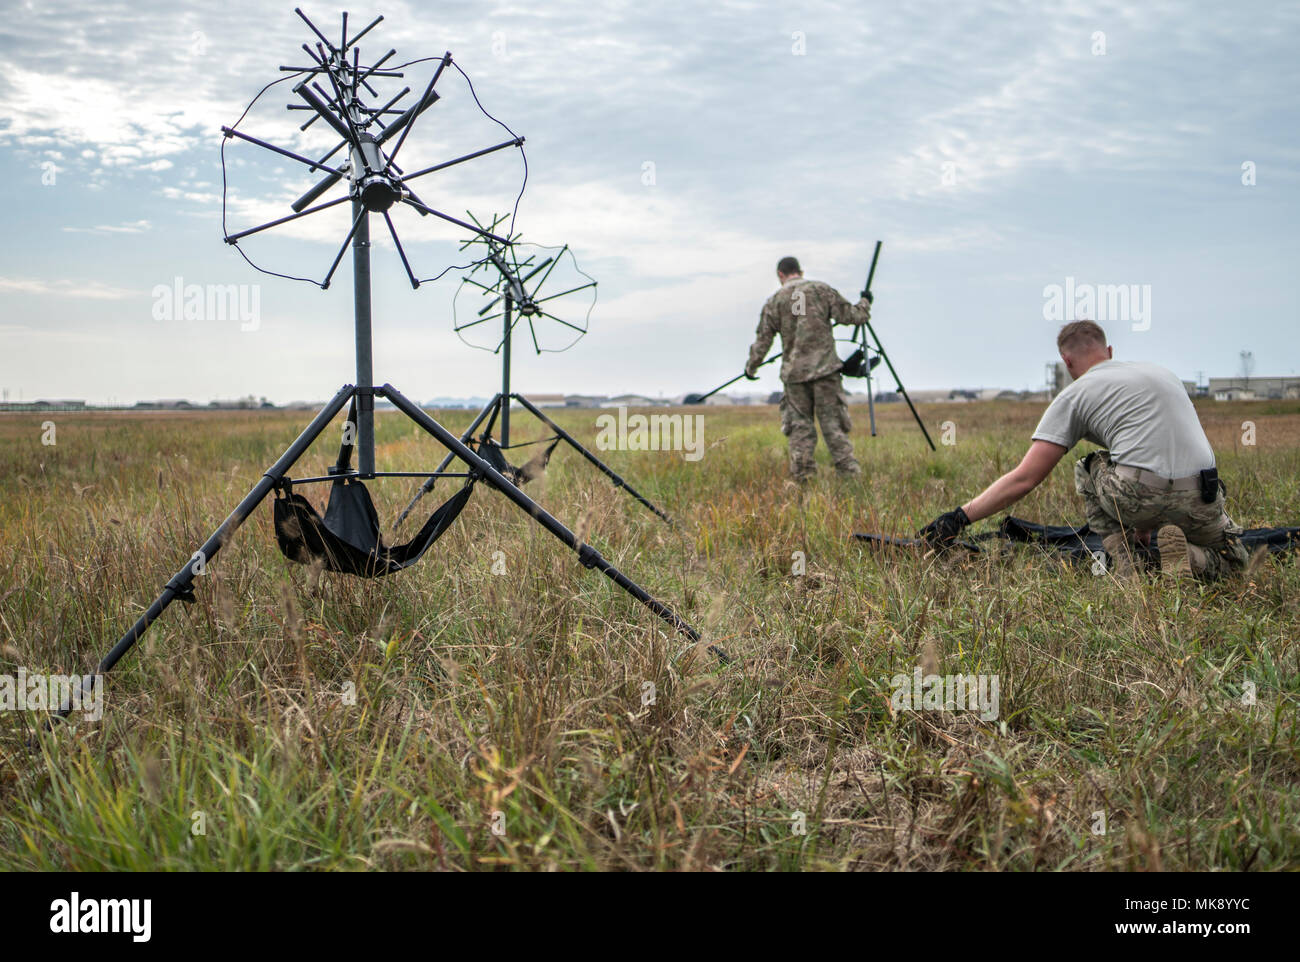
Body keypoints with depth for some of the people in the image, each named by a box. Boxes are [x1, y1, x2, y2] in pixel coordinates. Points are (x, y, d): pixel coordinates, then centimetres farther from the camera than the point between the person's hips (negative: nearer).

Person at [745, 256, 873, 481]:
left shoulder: (774, 302, 5)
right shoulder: (821, 290, 3)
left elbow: (762, 340, 8)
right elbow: (850, 315, 4)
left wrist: (751, 368, 23)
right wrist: (865, 304, 26)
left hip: (794, 372, 1)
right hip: (825, 368, -1)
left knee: (800, 425, 7)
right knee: (833, 423, 2)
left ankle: (802, 476, 5)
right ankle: (849, 472, -2)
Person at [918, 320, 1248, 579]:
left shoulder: (1075, 396, 11)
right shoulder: (1163, 372, 28)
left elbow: (1024, 478, 4)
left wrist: (961, 516, 8)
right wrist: (1146, 524, 42)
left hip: (1136, 495, -4)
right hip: (1201, 501, 4)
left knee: (1088, 470, 29)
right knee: (1231, 559, 31)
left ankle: (1121, 562, 12)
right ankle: (1191, 560, -3)